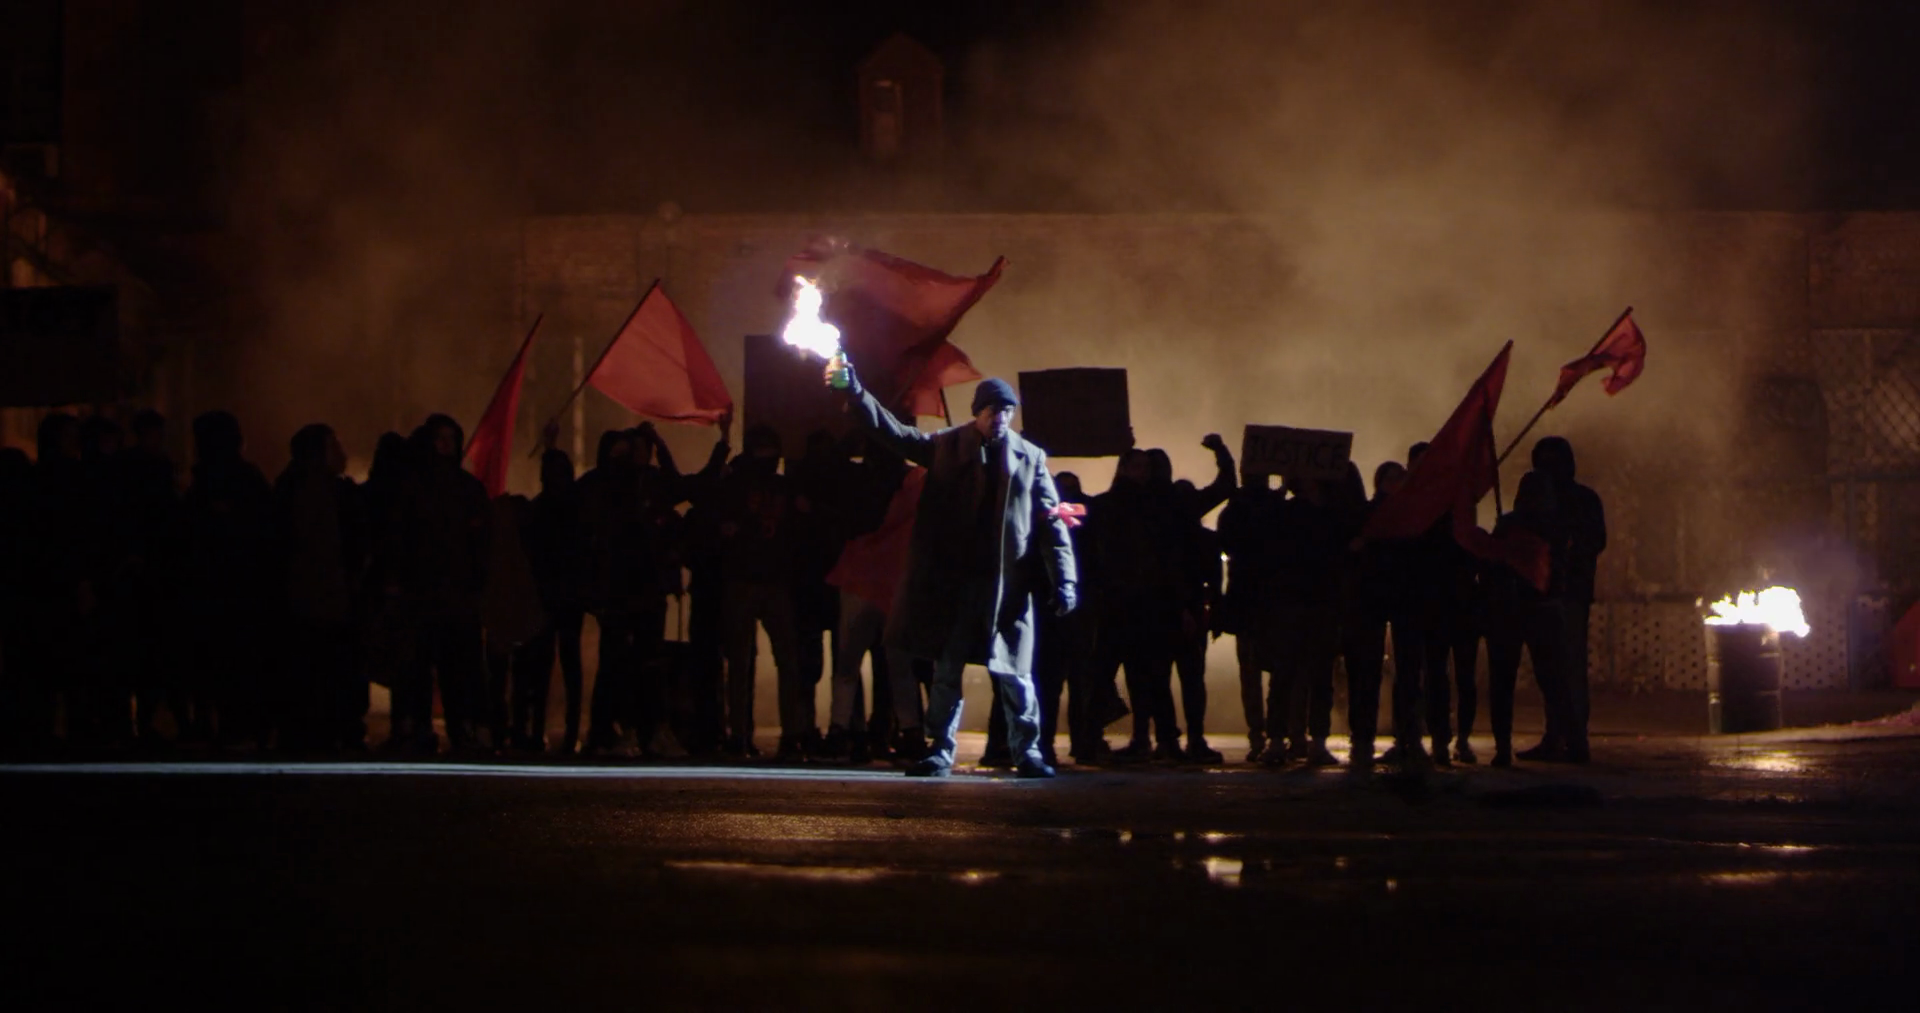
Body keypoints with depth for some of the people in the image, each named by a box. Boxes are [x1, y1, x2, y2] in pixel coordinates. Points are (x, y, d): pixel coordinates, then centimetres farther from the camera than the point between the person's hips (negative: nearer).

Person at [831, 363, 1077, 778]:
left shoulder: (1029, 457, 6)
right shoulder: (946, 446, 7)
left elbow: (1052, 520, 4)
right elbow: (894, 432, 2)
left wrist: (1064, 579, -4)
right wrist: (856, 394, -11)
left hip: (1007, 584, -1)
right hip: (954, 581, 1)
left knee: (1015, 674, 0)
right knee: (946, 671, 5)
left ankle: (1029, 753, 10)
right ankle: (941, 752, 11)